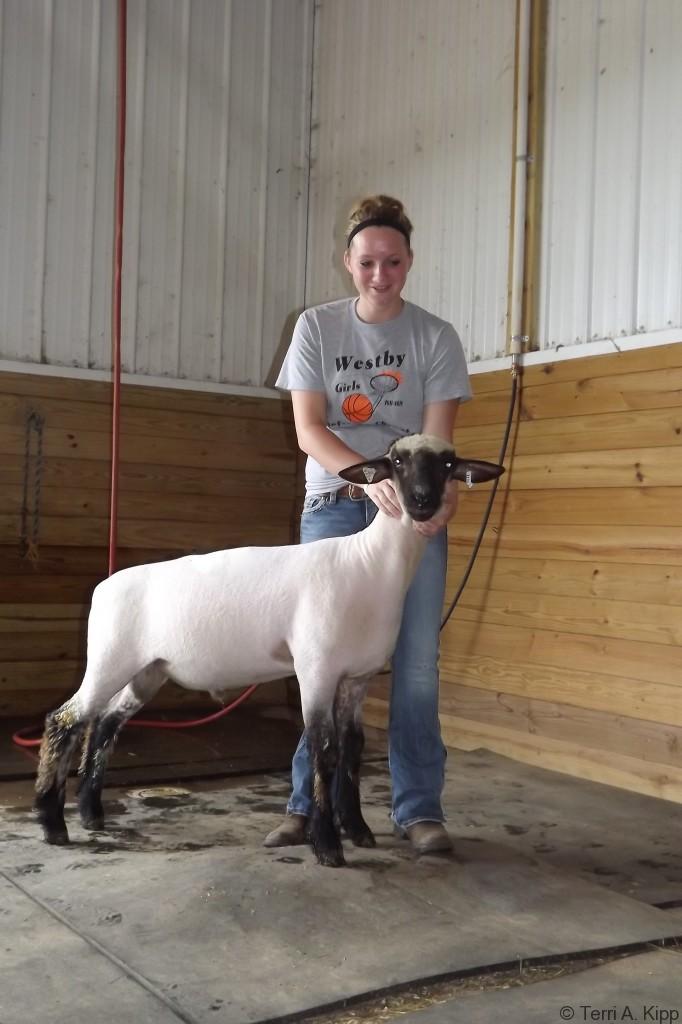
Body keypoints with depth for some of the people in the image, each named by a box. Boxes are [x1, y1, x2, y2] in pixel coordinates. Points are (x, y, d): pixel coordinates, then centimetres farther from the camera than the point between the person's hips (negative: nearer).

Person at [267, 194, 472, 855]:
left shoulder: (435, 336, 2)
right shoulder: (316, 328, 2)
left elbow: (437, 437, -4)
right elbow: (308, 431, -8)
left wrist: (441, 487, -26)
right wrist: (371, 477, -25)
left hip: (413, 508, 0)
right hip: (333, 505, 0)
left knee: (416, 663, -2)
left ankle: (419, 808, 8)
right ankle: (310, 803, 13)